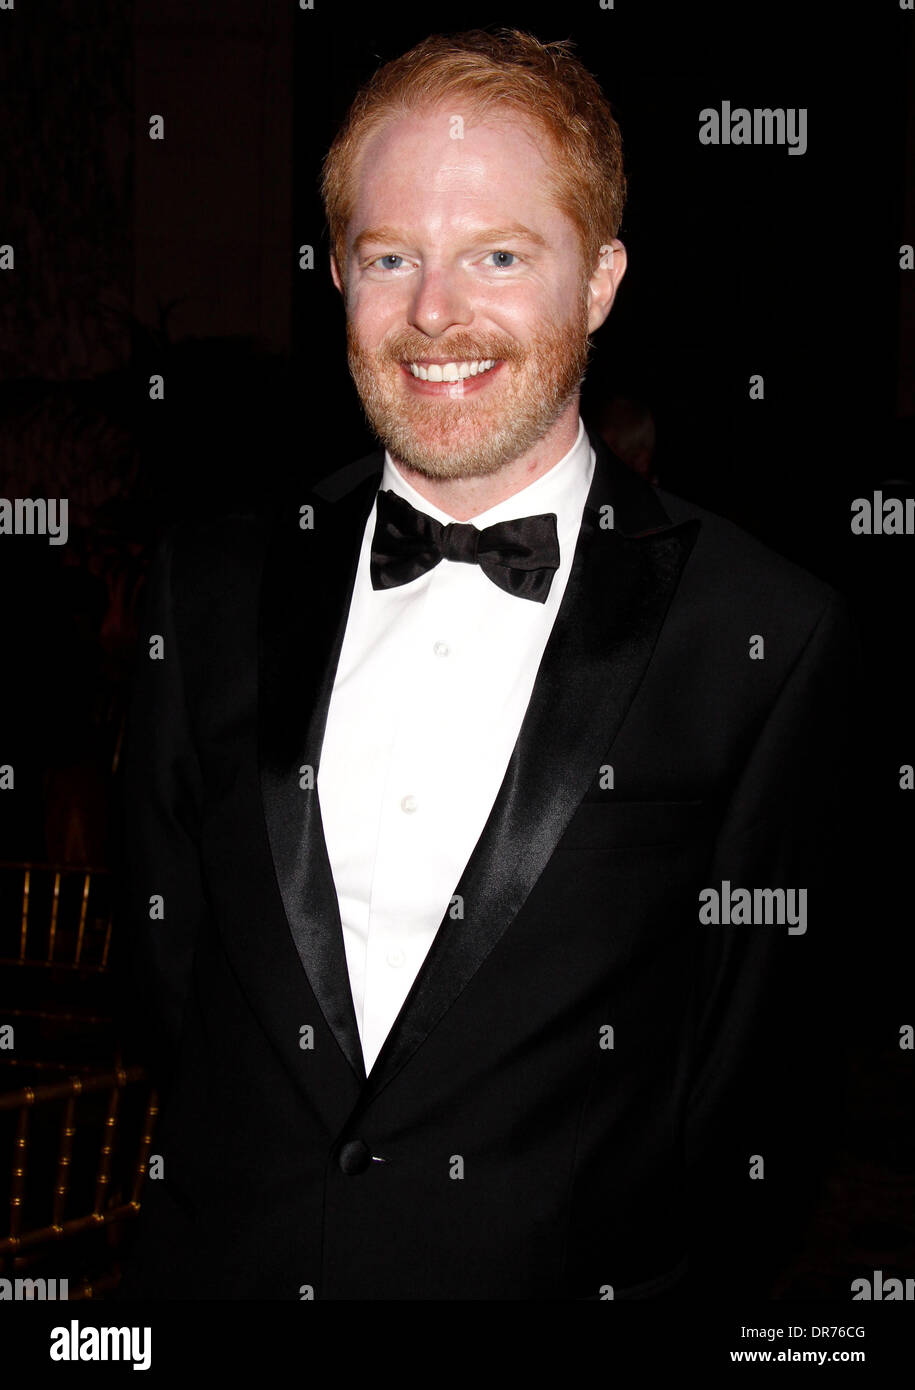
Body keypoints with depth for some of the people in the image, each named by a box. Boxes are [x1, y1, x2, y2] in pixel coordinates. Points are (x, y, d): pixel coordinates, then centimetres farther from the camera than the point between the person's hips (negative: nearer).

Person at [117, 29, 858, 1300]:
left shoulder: (765, 636, -8)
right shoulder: (210, 586, 3)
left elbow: (756, 1104, -4)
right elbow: (161, 981, 7)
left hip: (567, 1275, -2)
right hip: (216, 1269, 3)